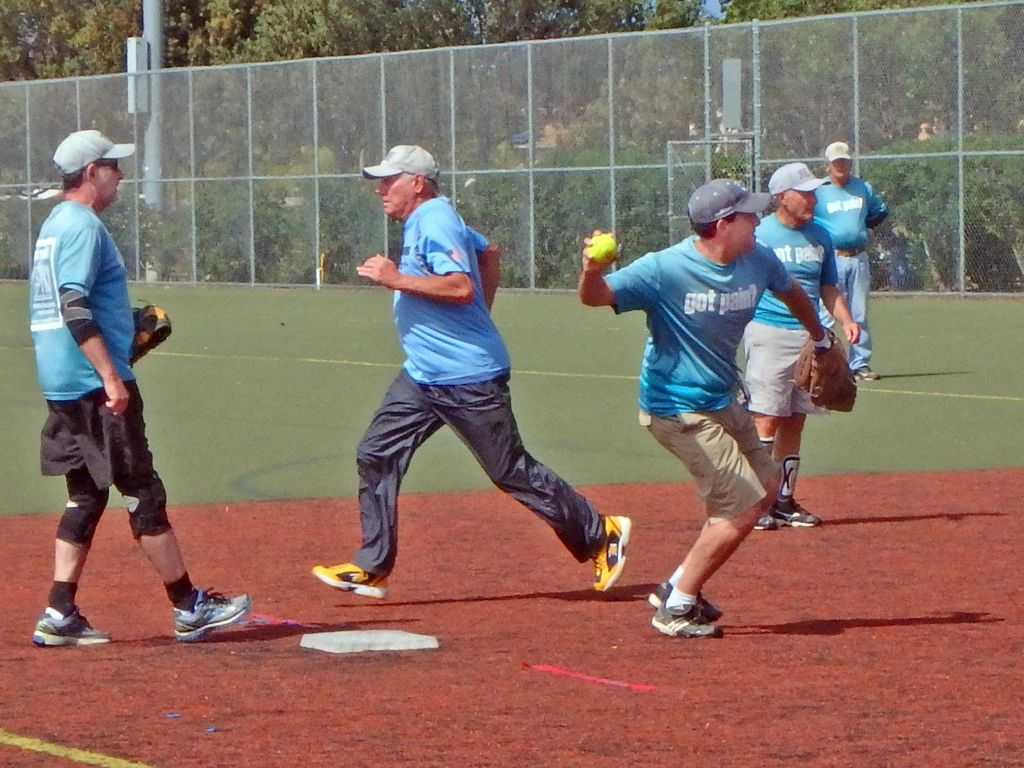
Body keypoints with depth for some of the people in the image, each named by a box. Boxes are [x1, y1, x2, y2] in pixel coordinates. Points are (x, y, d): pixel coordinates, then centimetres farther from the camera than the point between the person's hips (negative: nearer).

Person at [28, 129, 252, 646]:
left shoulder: (55, 224, 17)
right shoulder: (83, 226, -13)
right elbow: (74, 307, -23)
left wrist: (130, 327, 21)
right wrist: (110, 375, -26)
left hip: (61, 385, 10)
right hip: (92, 381, -10)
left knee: (87, 494, 11)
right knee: (142, 492, -5)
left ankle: (60, 616, 6)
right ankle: (189, 609, -1)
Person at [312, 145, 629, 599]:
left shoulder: (434, 222, -16)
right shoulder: (423, 222, 13)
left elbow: (462, 286, -29)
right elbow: (488, 251, 27)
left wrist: (396, 279, -25)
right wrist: (478, 320, 23)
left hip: (468, 379, -10)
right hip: (421, 377, 10)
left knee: (512, 472, -1)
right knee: (375, 457, 2)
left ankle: (602, 535, 13)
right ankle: (371, 569, 5)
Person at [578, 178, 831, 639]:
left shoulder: (758, 263, -5)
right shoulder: (666, 269, -25)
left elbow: (791, 292, 18)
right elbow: (596, 297, -28)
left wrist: (819, 337, 33)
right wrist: (592, 272, -51)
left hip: (722, 401, 9)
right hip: (678, 408, -9)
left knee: (765, 488, 18)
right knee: (742, 507, -9)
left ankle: (679, 588, 25)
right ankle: (676, 609, 5)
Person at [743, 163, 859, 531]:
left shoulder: (819, 236, 12)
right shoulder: (759, 235, -6)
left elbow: (827, 287, 20)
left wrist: (845, 319, 4)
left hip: (809, 335, 6)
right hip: (769, 333, -6)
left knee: (794, 421, 10)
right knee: (766, 419, -10)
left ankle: (784, 500, 17)